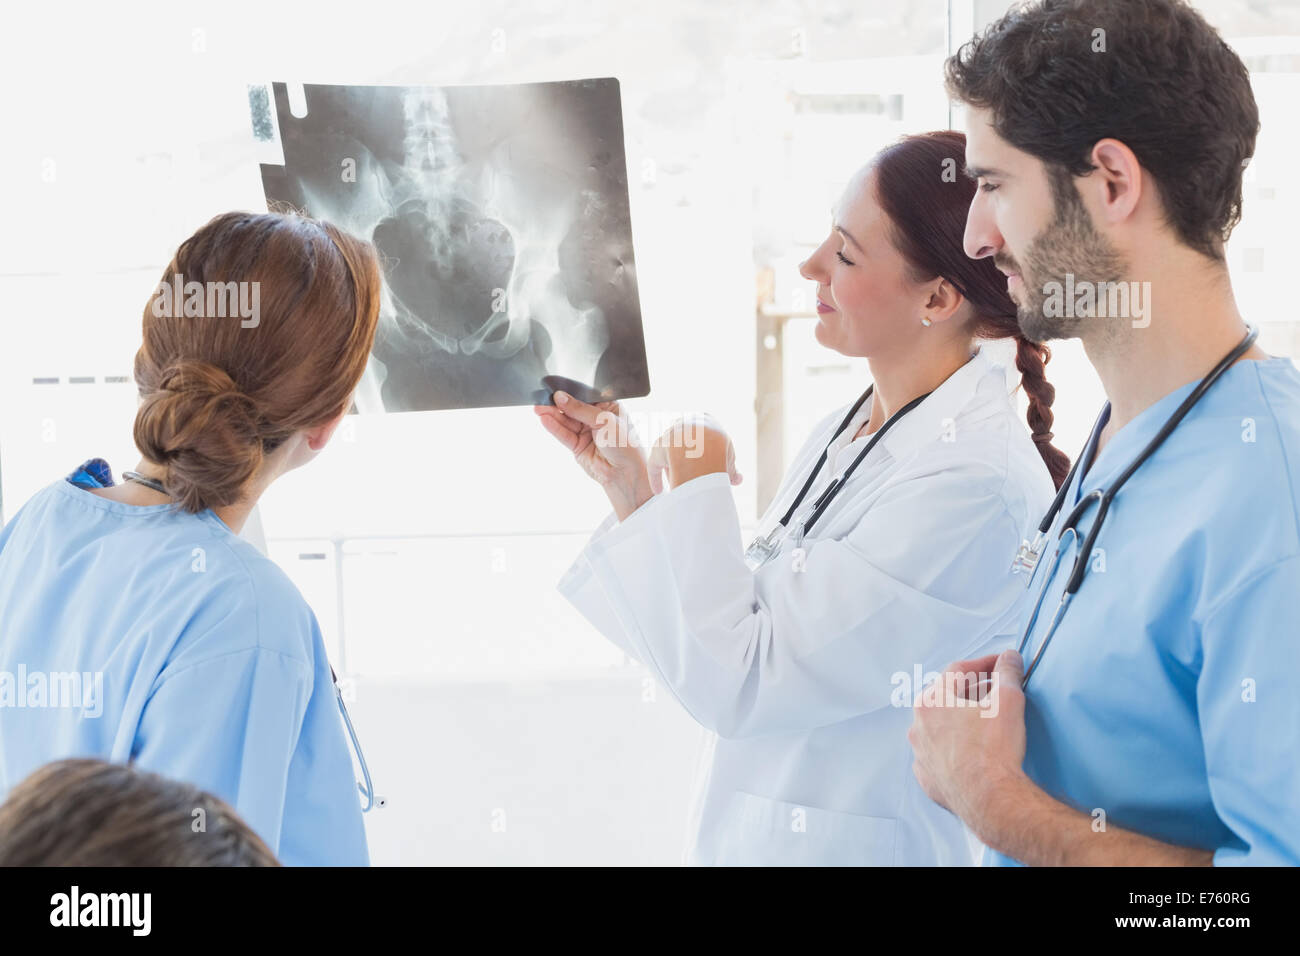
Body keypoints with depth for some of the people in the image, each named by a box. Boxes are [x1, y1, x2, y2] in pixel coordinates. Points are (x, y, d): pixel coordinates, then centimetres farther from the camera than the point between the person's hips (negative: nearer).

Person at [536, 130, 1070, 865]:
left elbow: (738, 686, -24)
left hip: (862, 843, -8)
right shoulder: (844, 435, 4)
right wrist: (629, 481, 3)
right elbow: (745, 630, 8)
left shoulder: (973, 485, -24)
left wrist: (699, 492, -13)